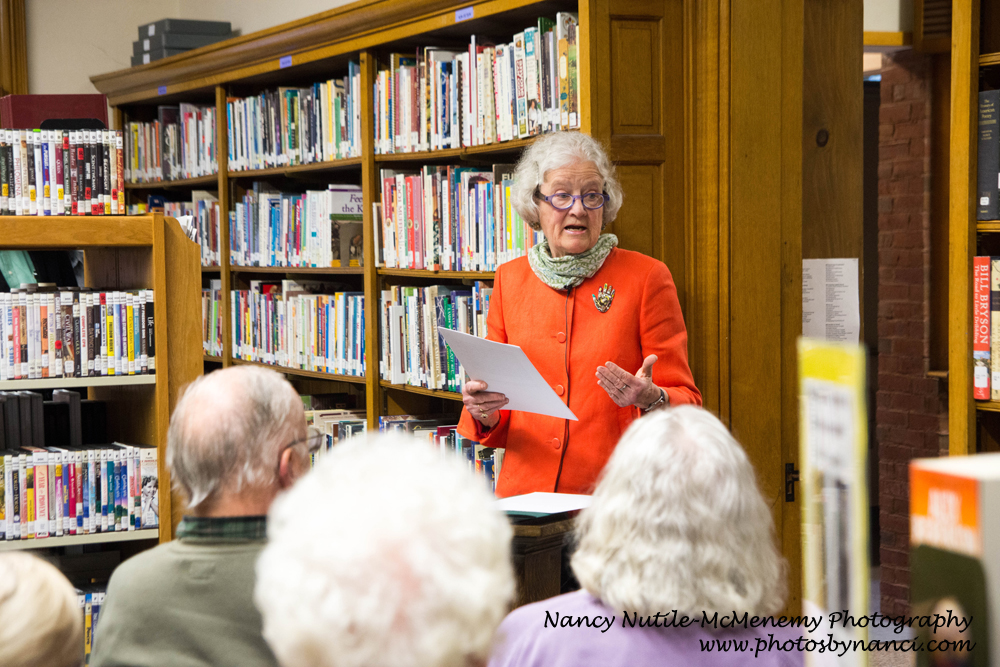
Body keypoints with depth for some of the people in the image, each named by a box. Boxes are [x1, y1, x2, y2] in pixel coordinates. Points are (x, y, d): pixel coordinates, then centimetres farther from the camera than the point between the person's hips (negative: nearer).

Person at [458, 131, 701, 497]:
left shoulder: (647, 276, 3)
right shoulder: (510, 279, 13)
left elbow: (687, 403, 4)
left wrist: (650, 398, -15)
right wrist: (483, 412, -3)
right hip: (524, 491, 3)